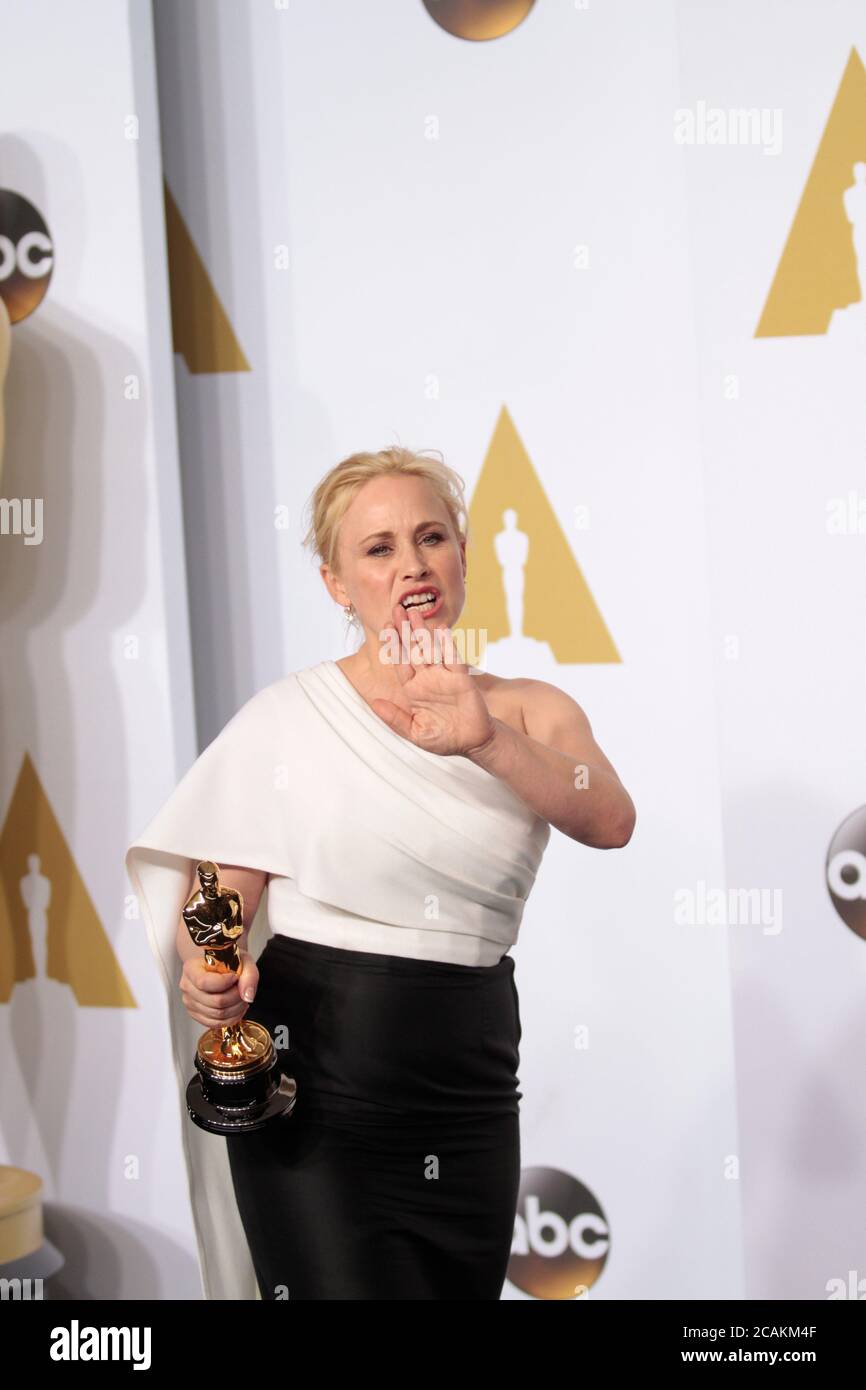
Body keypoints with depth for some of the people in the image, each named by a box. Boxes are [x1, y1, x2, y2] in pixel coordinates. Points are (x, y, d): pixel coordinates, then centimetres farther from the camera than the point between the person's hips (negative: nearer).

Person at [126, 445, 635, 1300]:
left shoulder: (528, 711, 4)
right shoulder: (289, 717, -3)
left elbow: (609, 822, -15)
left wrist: (485, 741, -31)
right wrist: (210, 972, -26)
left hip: (471, 1097, 3)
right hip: (318, 1089, -3)